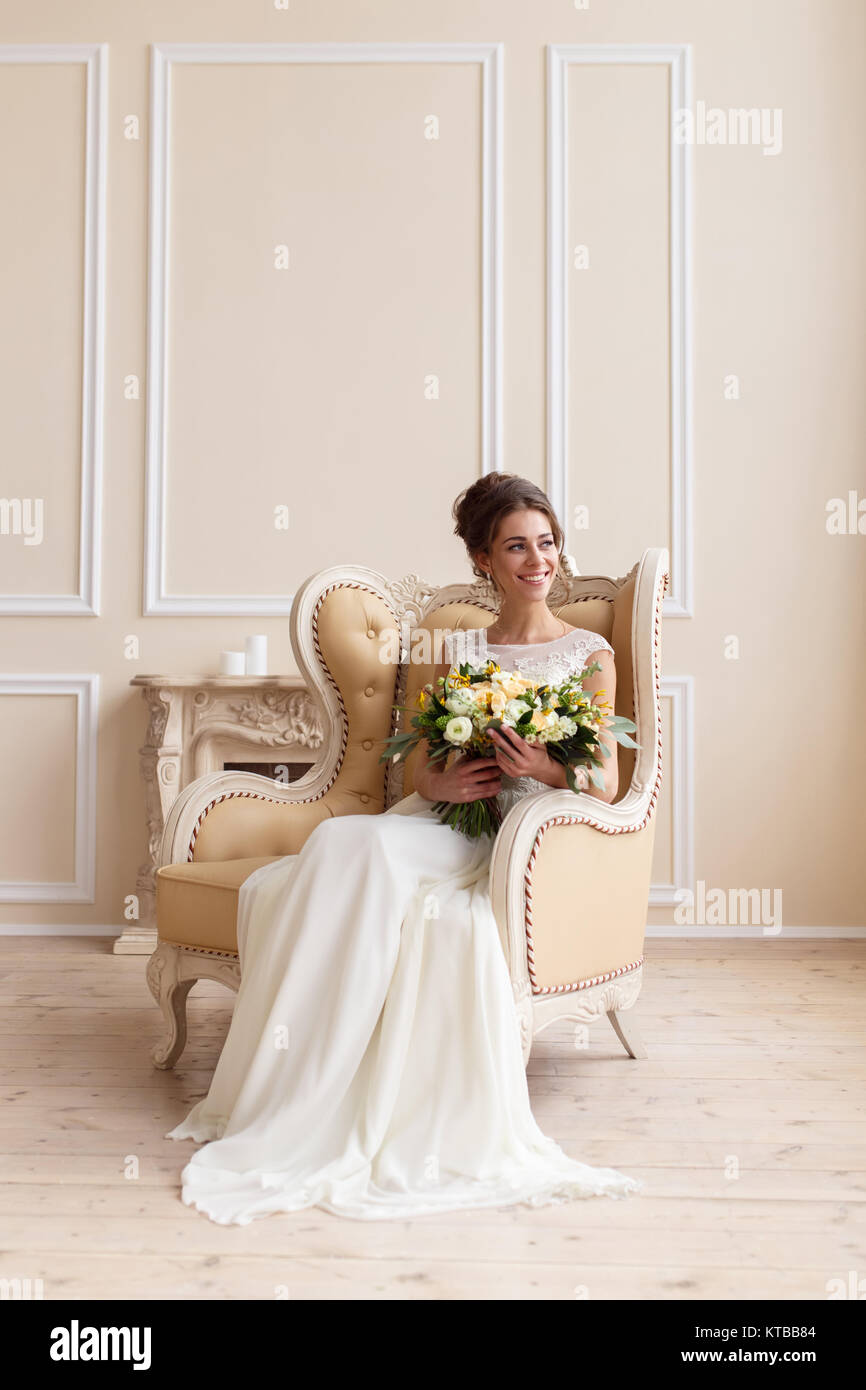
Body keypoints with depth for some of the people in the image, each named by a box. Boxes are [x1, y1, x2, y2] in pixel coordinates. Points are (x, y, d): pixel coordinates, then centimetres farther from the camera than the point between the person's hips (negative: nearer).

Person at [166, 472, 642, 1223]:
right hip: (436, 825, 4)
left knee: (349, 842, -34)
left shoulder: (589, 653, 10)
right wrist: (444, 783, -10)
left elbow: (605, 786, 4)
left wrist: (548, 769, -18)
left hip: (527, 841, -4)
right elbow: (423, 767, 14)